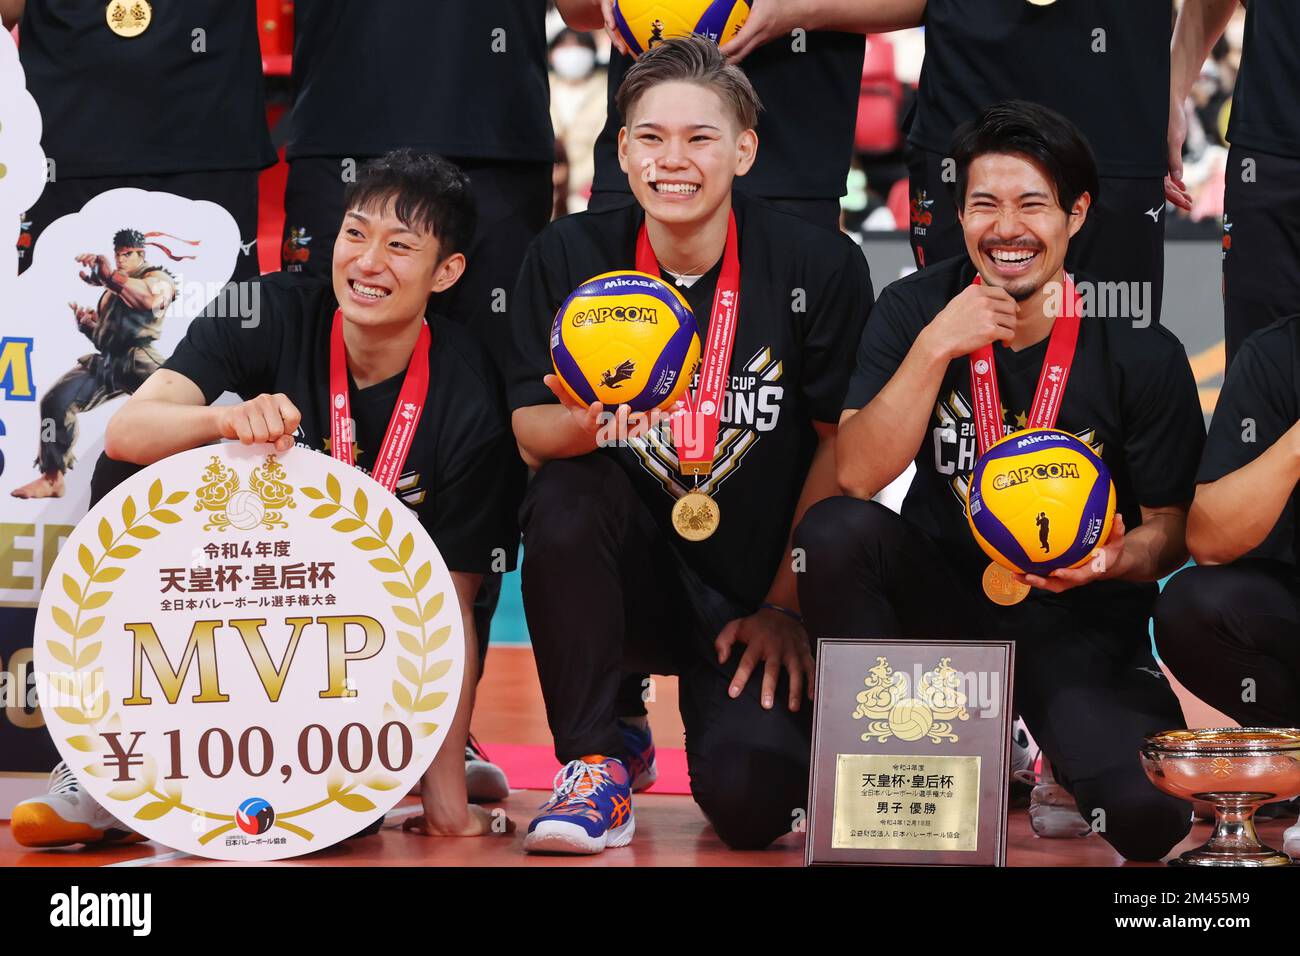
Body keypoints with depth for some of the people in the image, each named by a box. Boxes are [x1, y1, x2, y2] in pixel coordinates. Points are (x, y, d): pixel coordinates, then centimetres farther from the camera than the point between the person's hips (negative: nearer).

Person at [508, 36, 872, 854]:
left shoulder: (820, 266, -9)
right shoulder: (570, 256, -4)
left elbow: (841, 447, -3)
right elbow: (531, 432, -4)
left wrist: (785, 606, -5)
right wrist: (588, 422, -28)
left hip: (756, 595, -1)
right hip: (632, 578, 2)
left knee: (749, 802, -23)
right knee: (565, 500, -31)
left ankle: (777, 730, 19)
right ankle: (602, 758, -11)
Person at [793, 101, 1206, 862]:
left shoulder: (1140, 351, -9)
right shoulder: (917, 311, -5)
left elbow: (1169, 529, -2)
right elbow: (857, 478, -15)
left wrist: (1116, 560, -25)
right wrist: (935, 349, -25)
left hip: (1080, 629, -2)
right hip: (943, 596, 2)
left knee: (1148, 818, -27)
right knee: (835, 530, -30)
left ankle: (1069, 760, 11)